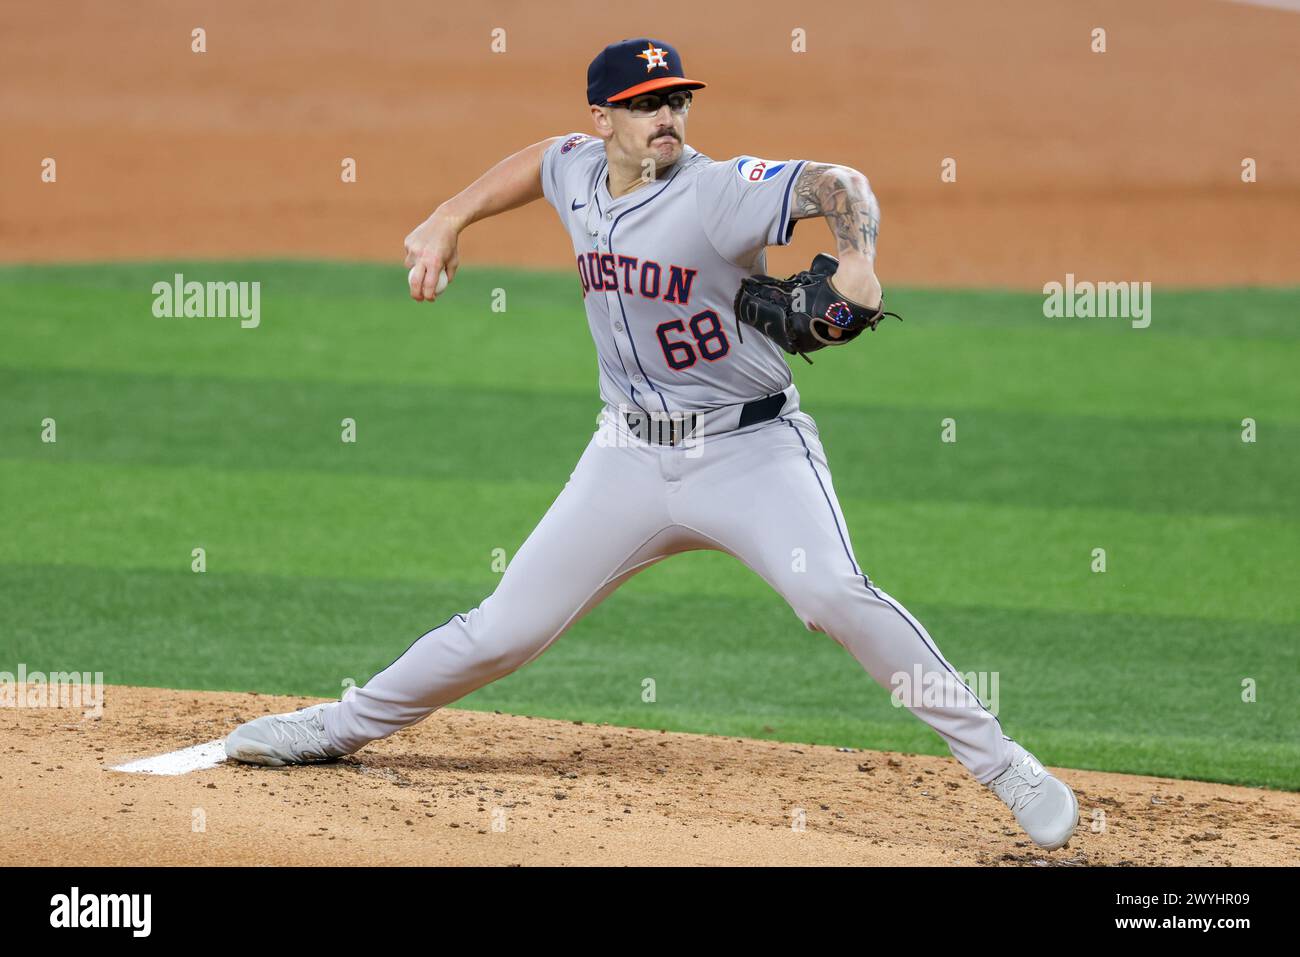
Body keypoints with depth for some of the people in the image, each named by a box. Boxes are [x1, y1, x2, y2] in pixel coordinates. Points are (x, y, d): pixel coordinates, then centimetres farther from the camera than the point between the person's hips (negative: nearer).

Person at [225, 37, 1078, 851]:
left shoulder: (717, 192, -19)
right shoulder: (579, 176, 1)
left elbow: (838, 184, -34)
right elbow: (540, 158, 26)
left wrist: (856, 258, -53)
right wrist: (449, 221, 20)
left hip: (752, 448, -5)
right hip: (631, 457, 5)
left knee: (834, 595, -27)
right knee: (507, 628, 5)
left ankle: (1001, 764, -20)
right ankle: (344, 727, 24)